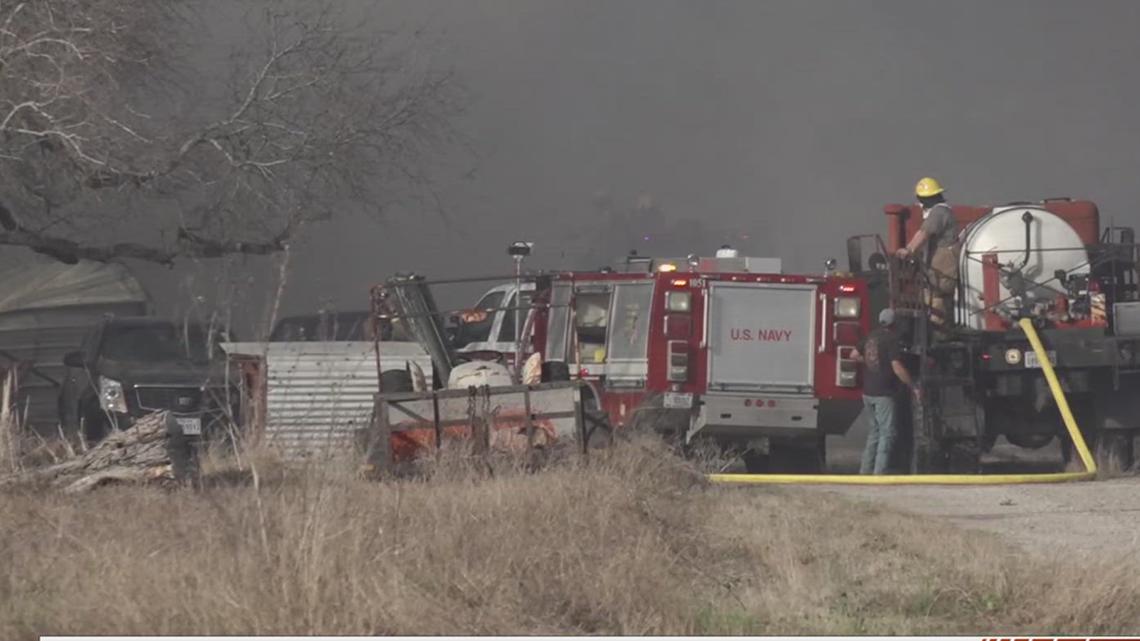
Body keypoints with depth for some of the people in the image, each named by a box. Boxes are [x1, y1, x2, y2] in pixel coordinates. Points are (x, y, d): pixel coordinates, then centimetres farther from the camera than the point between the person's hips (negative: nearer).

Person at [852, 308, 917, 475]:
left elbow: (855, 355, 20)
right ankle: (879, 472, -11)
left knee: (875, 431, 18)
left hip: (868, 392, 8)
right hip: (883, 393, -8)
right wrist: (914, 387, -16)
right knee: (887, 433, -4)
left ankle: (865, 470, 18)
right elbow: (897, 367, -21)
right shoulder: (890, 340, -14)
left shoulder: (870, 337, 9)